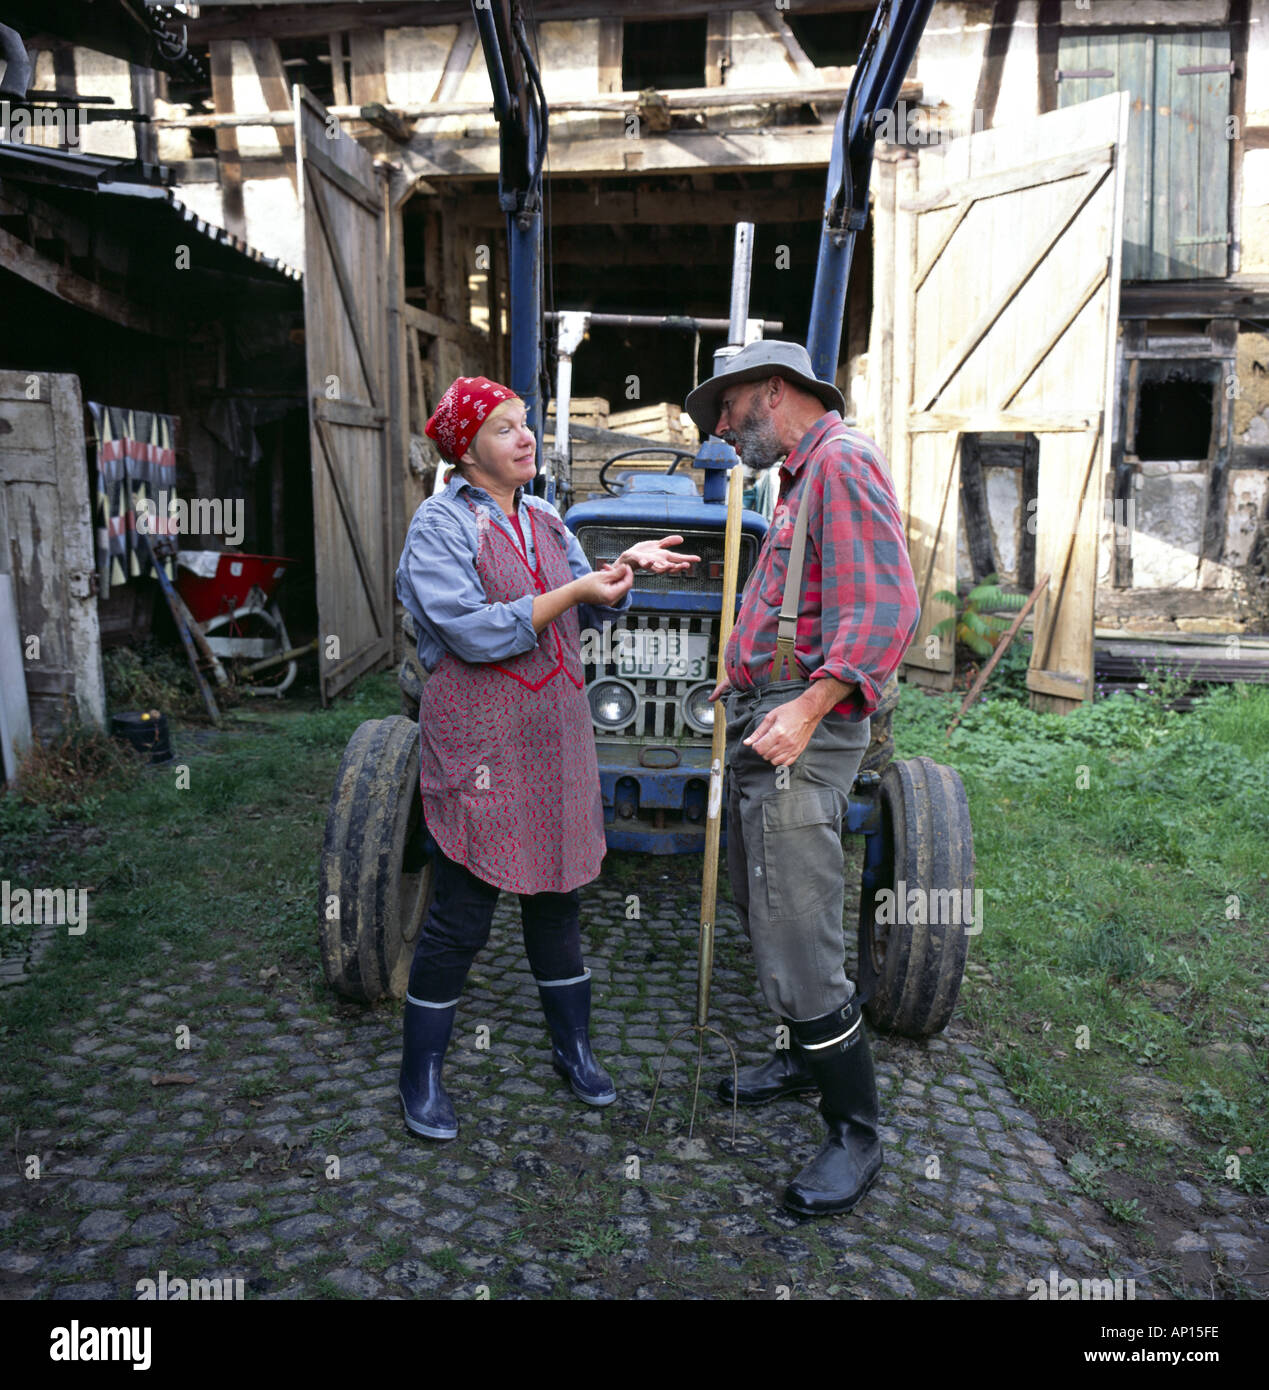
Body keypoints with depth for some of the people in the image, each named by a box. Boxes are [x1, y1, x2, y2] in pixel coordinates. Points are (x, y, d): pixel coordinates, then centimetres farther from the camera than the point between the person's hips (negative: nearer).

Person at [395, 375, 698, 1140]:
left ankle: (574, 1048, 32)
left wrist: (629, 562, -9)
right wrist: (572, 592, -21)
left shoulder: (544, 519, 13)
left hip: (556, 734, 7)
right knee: (462, 913, 0)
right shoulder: (441, 524, -9)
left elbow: (596, 606, 9)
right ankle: (422, 1075, 19)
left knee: (557, 895, 15)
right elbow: (473, 632, -20)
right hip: (478, 742, -6)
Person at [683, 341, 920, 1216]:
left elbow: (886, 606, -24)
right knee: (765, 912, 20)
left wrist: (807, 707, -30)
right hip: (767, 721, 11)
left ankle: (856, 1135, 7)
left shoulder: (843, 461, -11)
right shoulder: (801, 477, 21)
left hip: (803, 732, -11)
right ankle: (805, 1059, 38)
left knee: (800, 940, -7)